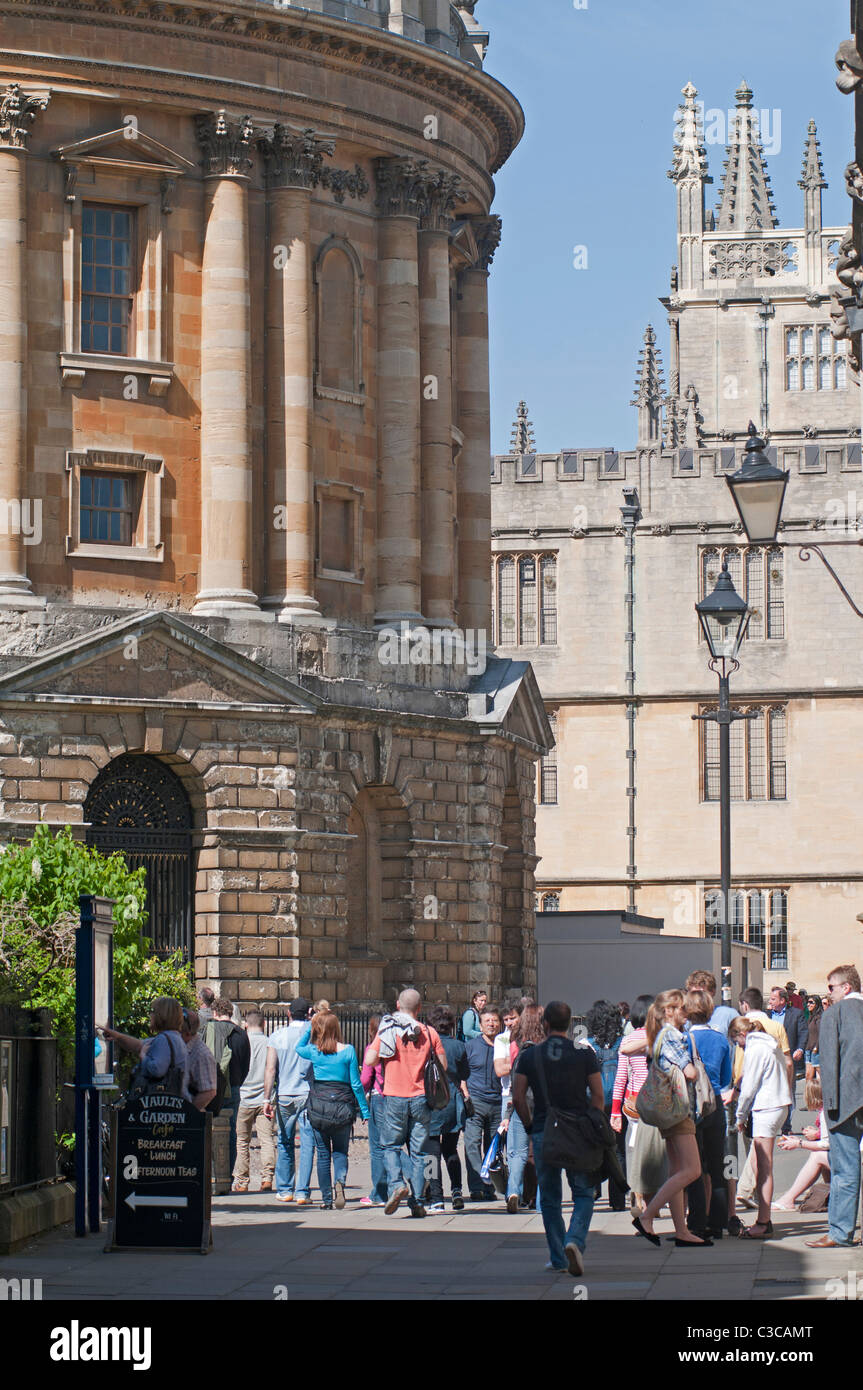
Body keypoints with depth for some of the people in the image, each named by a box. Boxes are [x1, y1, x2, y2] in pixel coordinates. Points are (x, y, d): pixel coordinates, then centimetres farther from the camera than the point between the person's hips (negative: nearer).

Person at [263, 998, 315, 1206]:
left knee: (284, 1143, 13)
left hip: (284, 1095, 1)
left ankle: (285, 1190, 19)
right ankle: (302, 1192, -5)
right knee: (307, 1145, 0)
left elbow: (270, 1069, -5)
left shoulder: (277, 1036, 0)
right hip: (309, 1095, -1)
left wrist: (267, 1099, -6)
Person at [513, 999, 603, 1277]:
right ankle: (575, 1241, -17)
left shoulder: (529, 1055, 2)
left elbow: (518, 1098, -1)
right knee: (584, 1194, 7)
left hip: (543, 1133, 1)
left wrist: (530, 1126, 11)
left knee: (550, 1199, 12)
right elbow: (598, 1095, -3)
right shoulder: (584, 1053, -1)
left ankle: (558, 1257, 13)